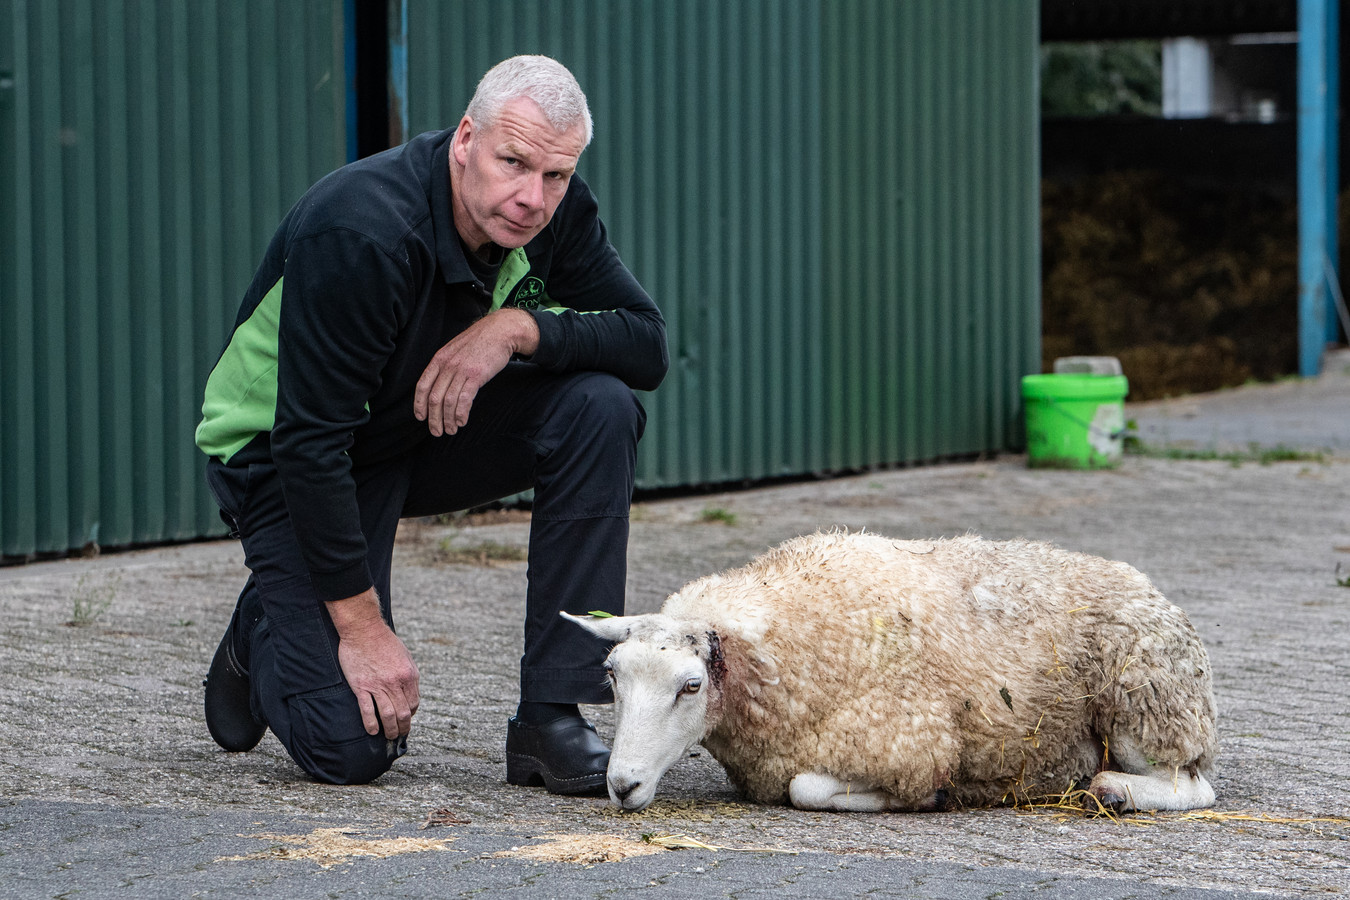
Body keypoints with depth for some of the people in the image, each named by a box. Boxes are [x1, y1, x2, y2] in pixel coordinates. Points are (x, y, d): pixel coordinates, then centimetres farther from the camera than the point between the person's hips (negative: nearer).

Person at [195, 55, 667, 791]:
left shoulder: (556, 212, -14)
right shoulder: (359, 233, -33)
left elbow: (648, 345, -15)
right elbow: (310, 441, -30)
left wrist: (520, 328, -33)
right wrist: (362, 626, -27)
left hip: (440, 426, 6)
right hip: (281, 453, -6)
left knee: (599, 406, -23)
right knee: (352, 746, -17)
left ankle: (551, 718, -16)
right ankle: (266, 629, 20)